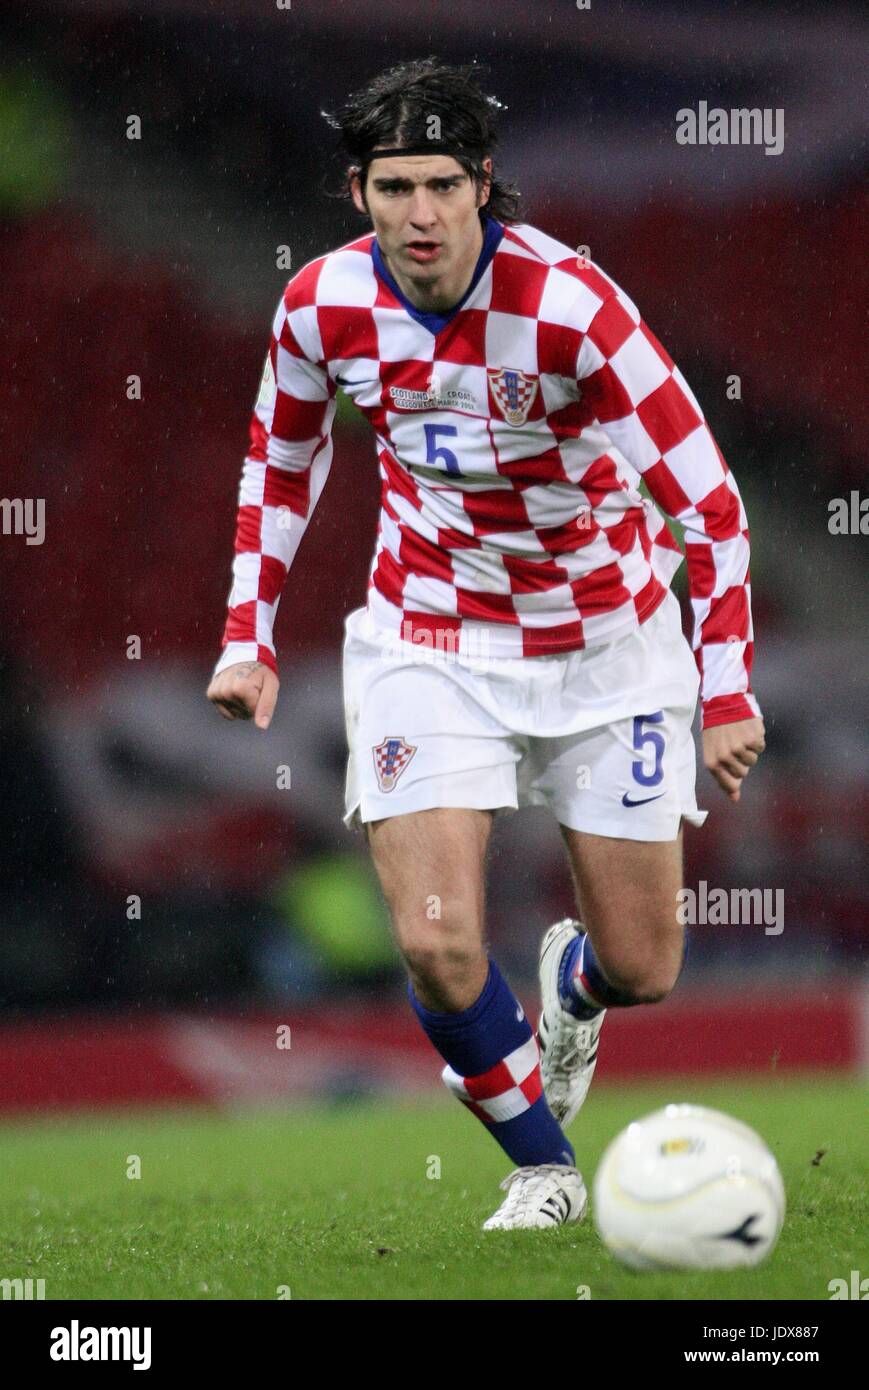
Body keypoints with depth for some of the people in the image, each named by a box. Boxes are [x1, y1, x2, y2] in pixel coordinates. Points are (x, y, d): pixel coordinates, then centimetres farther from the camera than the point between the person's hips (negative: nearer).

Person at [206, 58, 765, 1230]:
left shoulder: (570, 307, -26)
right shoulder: (324, 306, -14)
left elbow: (706, 495, -20)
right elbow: (282, 454, 8)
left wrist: (728, 691, -21)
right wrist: (249, 637, 6)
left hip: (604, 643, -1)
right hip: (428, 640, 2)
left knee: (642, 970, 4)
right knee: (435, 941, -16)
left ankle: (573, 985, 44)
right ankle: (544, 1167, 9)